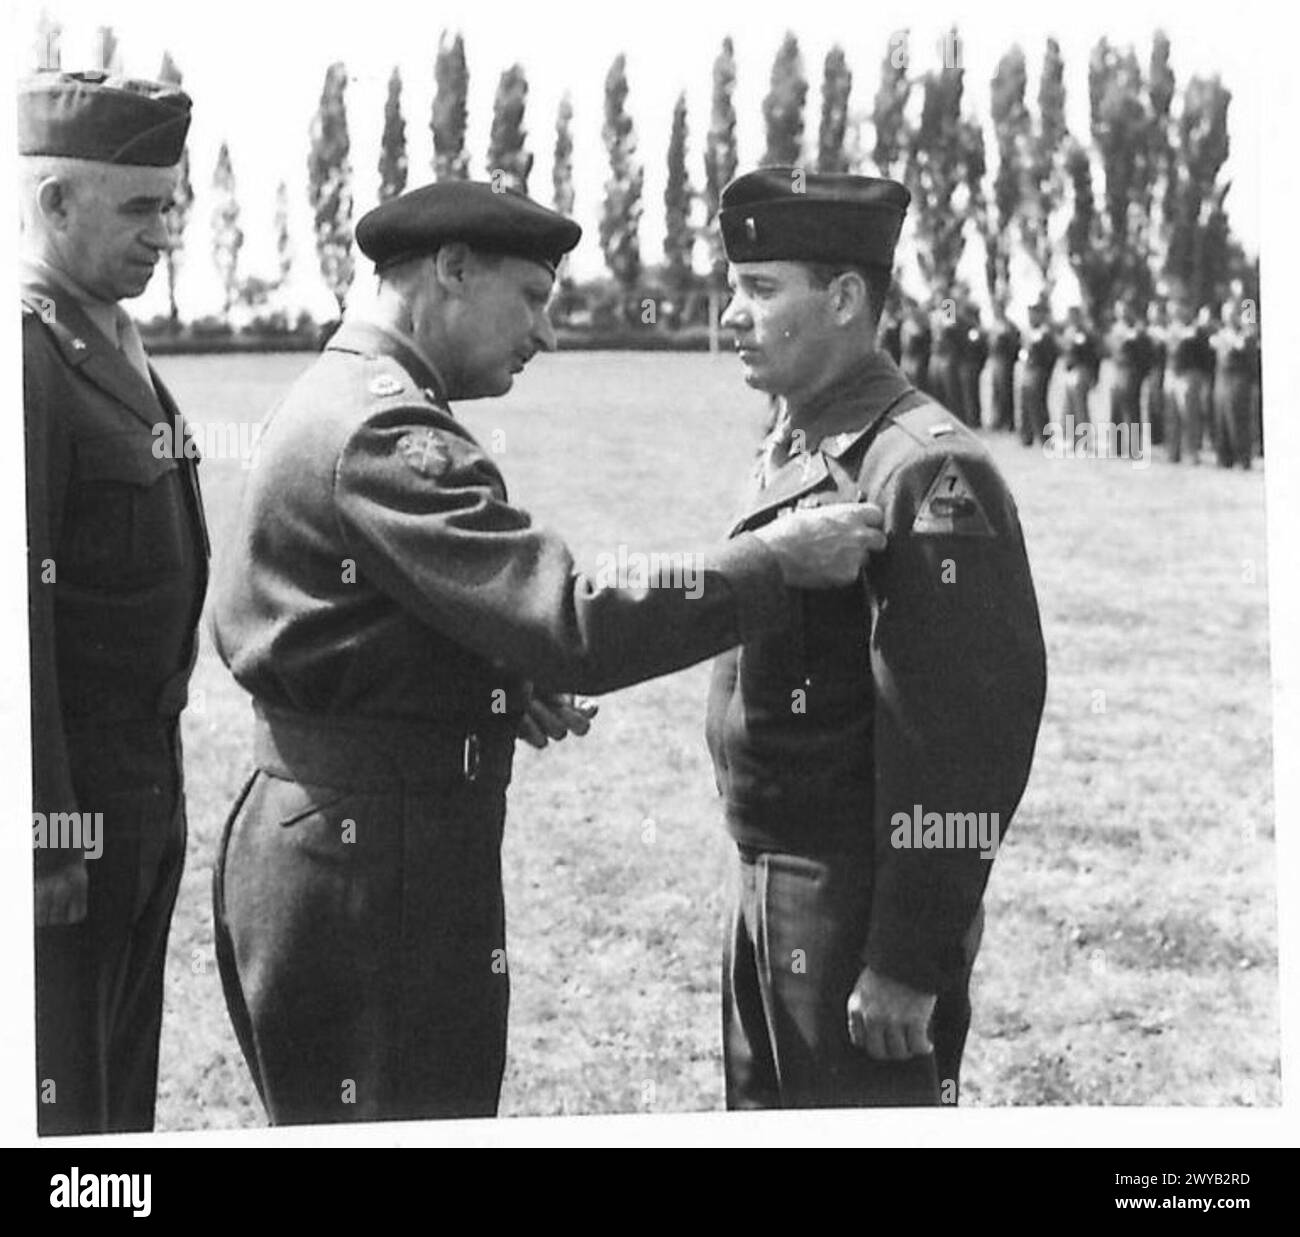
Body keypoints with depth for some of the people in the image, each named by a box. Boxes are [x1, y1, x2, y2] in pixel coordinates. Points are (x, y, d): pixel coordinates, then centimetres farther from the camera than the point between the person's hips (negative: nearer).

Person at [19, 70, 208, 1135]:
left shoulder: (112, 344, 14)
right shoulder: (25, 352, -17)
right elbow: (17, 609, -22)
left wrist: (156, 798, 18)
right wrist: (42, 831, -22)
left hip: (138, 804, 10)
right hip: (60, 813, -9)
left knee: (120, 1105, 16)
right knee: (54, 1114, -2)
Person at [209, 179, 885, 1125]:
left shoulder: (327, 403, 14)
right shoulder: (388, 435, -19)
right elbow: (575, 625, -27)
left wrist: (498, 685, 8)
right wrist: (779, 561, -19)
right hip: (374, 871, -11)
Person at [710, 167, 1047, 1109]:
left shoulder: (926, 472, -17)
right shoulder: (792, 456, 13)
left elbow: (964, 740, -22)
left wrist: (907, 962, -22)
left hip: (864, 907, -9)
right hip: (769, 888, 9)